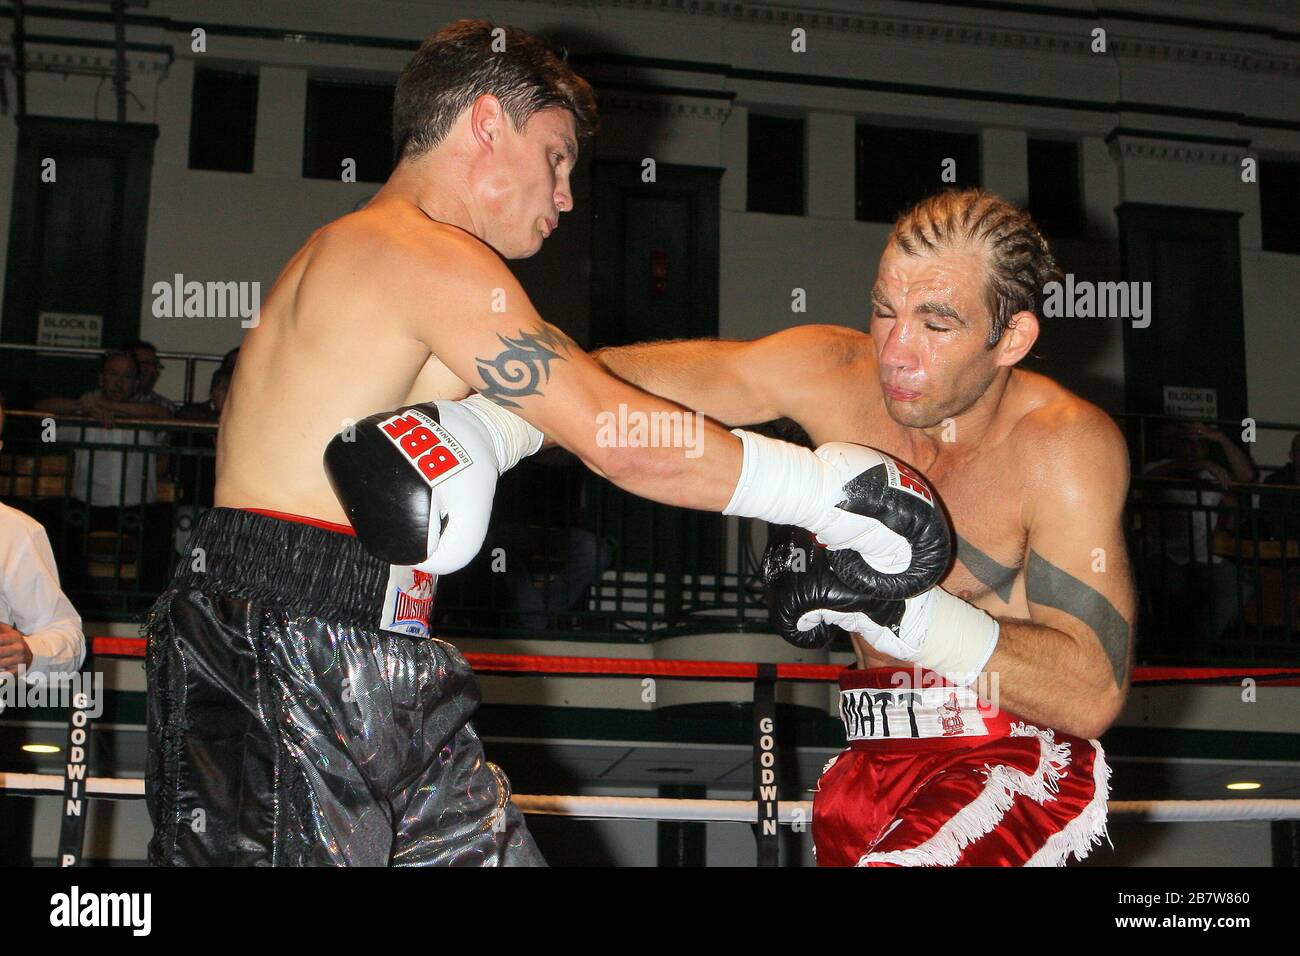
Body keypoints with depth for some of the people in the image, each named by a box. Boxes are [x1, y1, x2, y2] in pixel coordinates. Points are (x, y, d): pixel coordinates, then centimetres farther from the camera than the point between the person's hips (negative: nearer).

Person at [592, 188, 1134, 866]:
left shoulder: (1066, 444, -16)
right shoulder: (835, 374, -4)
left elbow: (1095, 693, -23)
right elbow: (621, 385, -7)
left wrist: (896, 609, -30)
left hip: (1016, 766, -5)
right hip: (872, 762, 6)